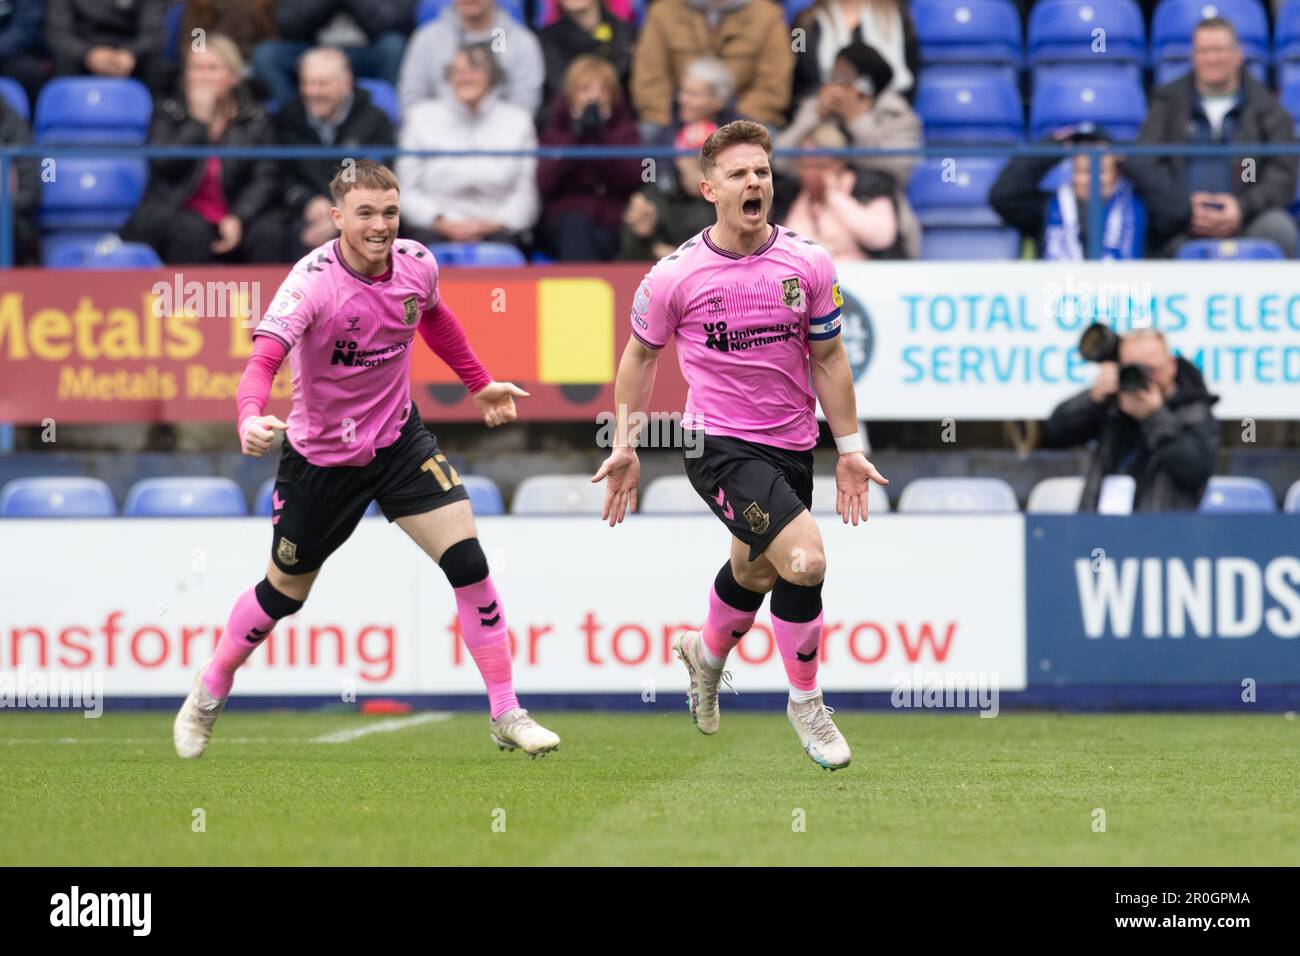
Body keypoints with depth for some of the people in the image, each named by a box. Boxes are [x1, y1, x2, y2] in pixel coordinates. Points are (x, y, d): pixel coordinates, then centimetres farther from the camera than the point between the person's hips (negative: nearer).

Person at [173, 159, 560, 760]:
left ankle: (505, 715, -4)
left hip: (399, 440, 3)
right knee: (285, 592, 12)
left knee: (468, 562, -12)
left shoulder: (416, 264, -10)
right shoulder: (313, 282, -27)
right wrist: (251, 417, -59)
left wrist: (480, 383, 15)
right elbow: (263, 360, -40)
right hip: (321, 456, -3)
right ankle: (208, 693, 38)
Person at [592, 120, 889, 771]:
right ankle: (805, 704, -2)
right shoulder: (675, 276, -11)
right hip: (719, 444, -5)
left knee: (755, 572, 22)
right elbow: (640, 353, 5)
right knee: (803, 560, -22)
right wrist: (624, 446, 6)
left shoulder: (809, 265, -5)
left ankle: (706, 654, 56)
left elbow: (827, 359, 6)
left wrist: (849, 449, 6)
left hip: (791, 444, 5)